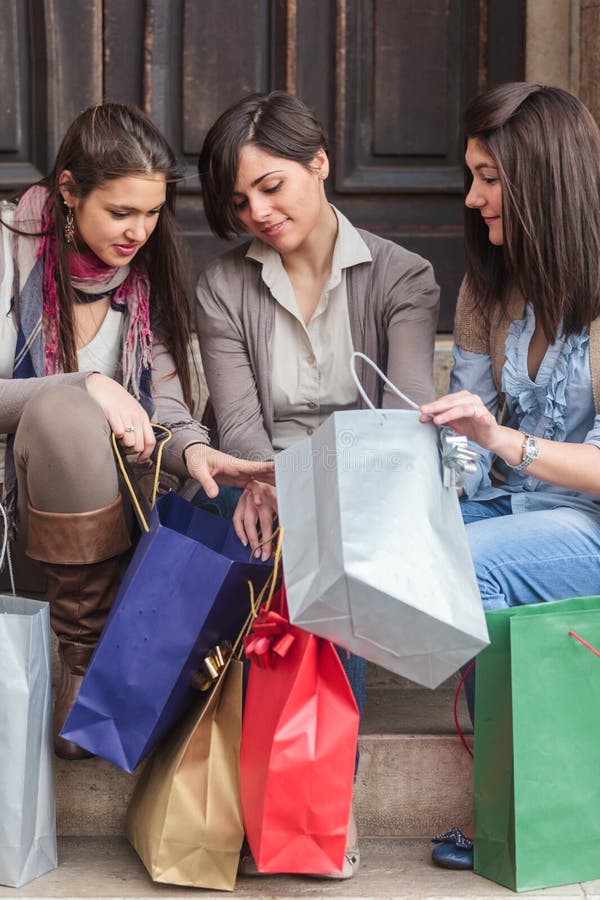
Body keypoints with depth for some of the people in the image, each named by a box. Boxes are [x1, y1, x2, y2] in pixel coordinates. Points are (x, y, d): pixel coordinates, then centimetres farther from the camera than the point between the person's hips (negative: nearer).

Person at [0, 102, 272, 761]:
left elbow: (165, 404, 3)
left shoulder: (147, 273, 7)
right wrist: (87, 387, -25)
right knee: (65, 413, -36)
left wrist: (192, 449, -20)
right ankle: (91, 651, -25)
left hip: (101, 492, 4)